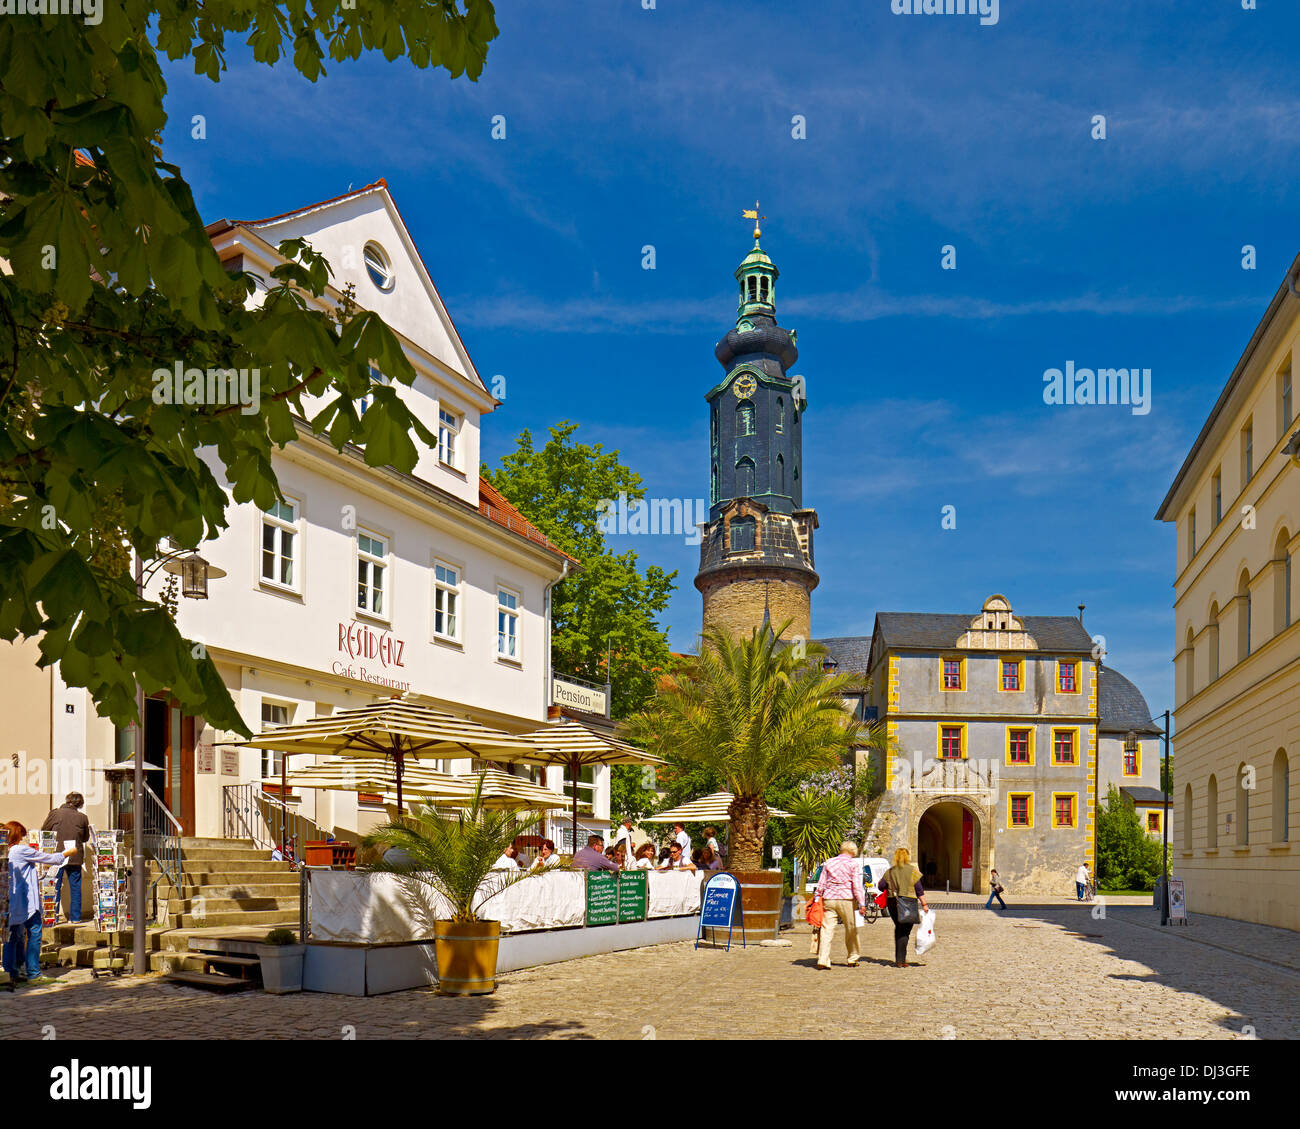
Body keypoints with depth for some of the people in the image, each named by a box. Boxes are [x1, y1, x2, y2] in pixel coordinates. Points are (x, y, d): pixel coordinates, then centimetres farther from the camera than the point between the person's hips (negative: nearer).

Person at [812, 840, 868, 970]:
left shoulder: (828, 862, 12)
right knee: (851, 929, 12)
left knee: (827, 930, -1)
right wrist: (862, 903, -8)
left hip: (829, 899, 2)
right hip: (846, 899, -2)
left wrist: (816, 899, 14)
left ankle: (822, 960, -10)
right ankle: (853, 958, 21)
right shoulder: (854, 864, 2)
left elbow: (821, 884, 10)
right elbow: (857, 885, -6)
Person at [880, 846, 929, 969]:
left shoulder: (890, 871, 7)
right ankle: (900, 960, -5)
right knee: (905, 931, 0)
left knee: (898, 929, 18)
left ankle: (899, 958, 21)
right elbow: (919, 889, -5)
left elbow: (881, 886, 4)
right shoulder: (912, 870, -2)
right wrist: (924, 904, -1)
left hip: (892, 903, 3)